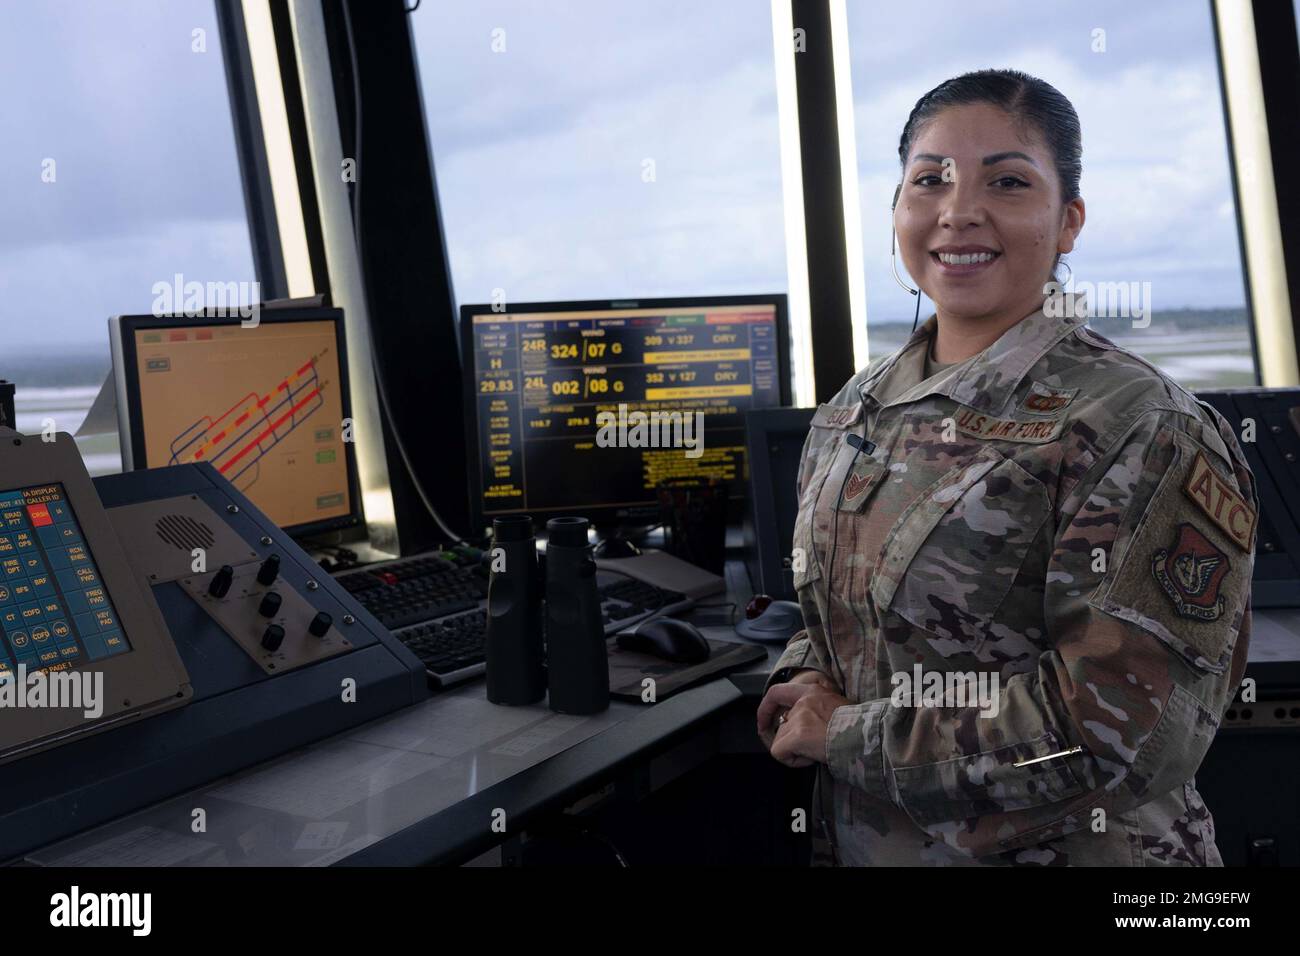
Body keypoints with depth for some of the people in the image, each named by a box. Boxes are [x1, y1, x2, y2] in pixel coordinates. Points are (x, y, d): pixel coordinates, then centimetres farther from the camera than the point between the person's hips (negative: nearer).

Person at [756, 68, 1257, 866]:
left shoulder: (1146, 433, -19)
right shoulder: (848, 417, 1)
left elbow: (1120, 734, -24)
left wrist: (846, 735, -18)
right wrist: (802, 690, -10)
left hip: (1064, 847, -5)